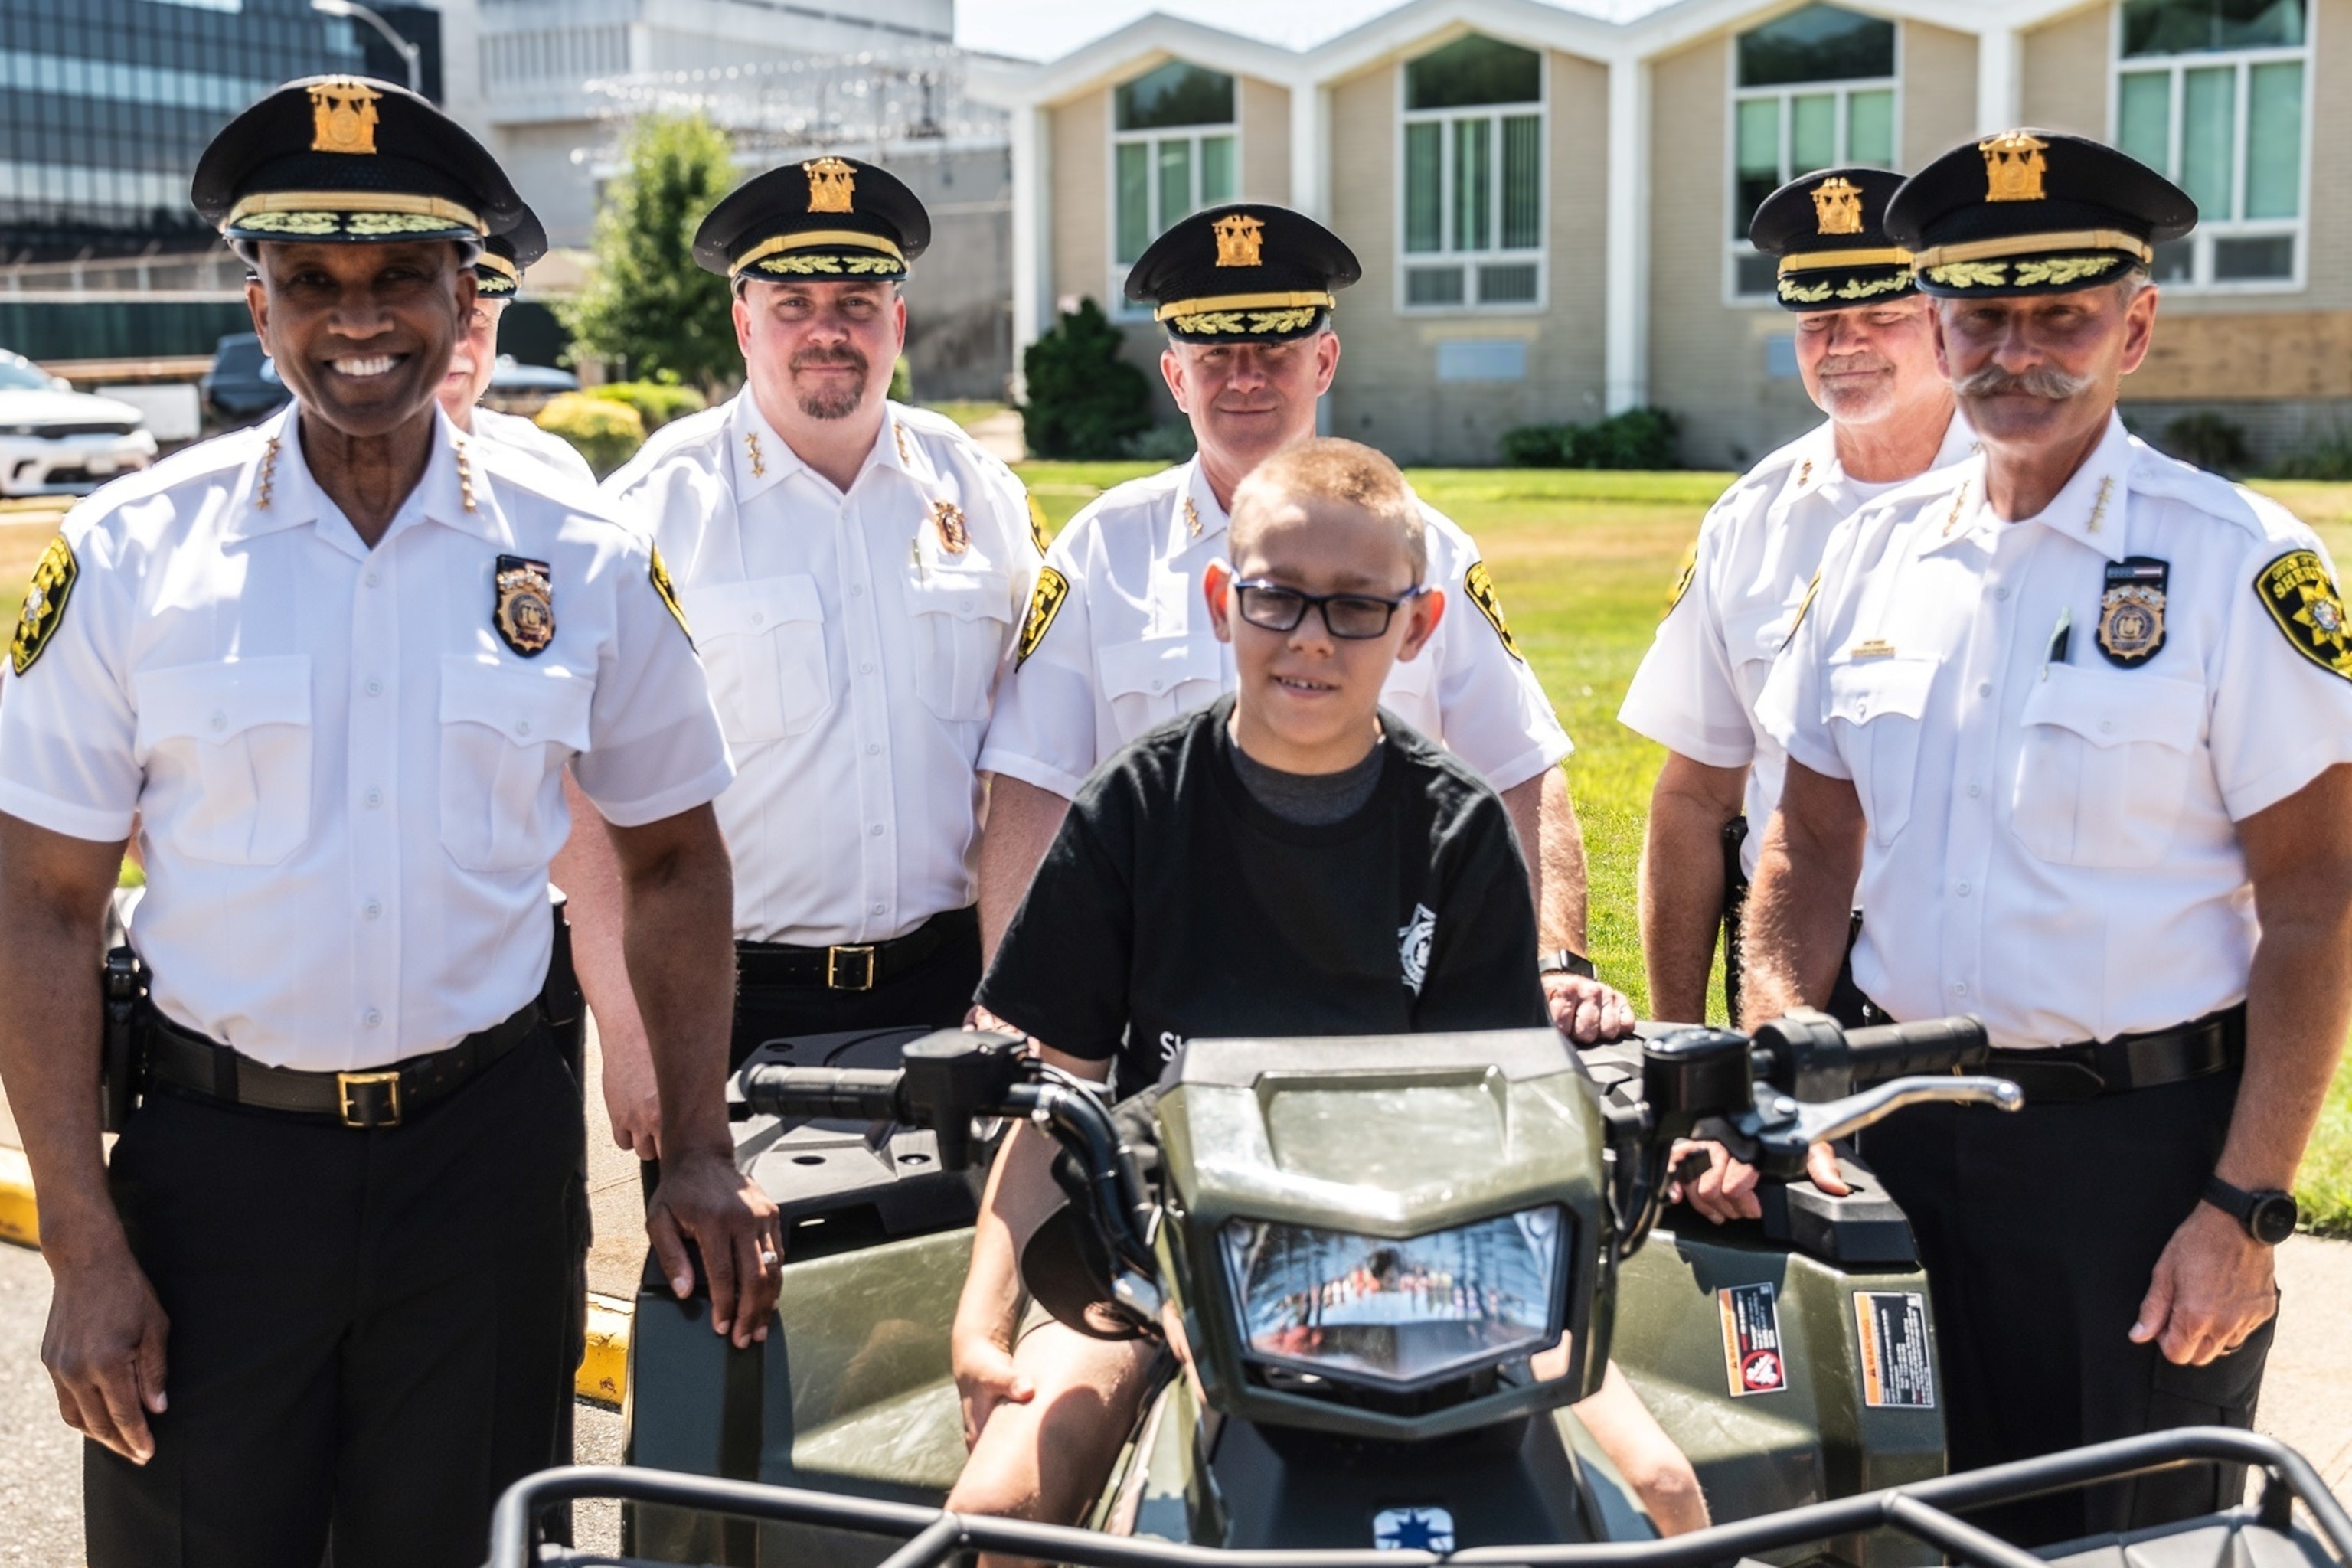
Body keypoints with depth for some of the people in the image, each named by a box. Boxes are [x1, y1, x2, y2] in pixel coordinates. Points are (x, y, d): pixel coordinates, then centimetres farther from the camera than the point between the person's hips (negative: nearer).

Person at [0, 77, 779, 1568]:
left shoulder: (582, 562, 0)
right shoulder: (131, 554, -4)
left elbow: (673, 859, 8)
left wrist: (703, 1153, 0)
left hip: (487, 1147, 1)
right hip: (214, 1151, -1)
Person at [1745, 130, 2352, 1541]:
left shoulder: (2235, 562, -8)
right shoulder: (1881, 552, 6)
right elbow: (1812, 848, 11)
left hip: (2142, 1141, -4)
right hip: (1902, 1126, 4)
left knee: (2130, 1535, 6)